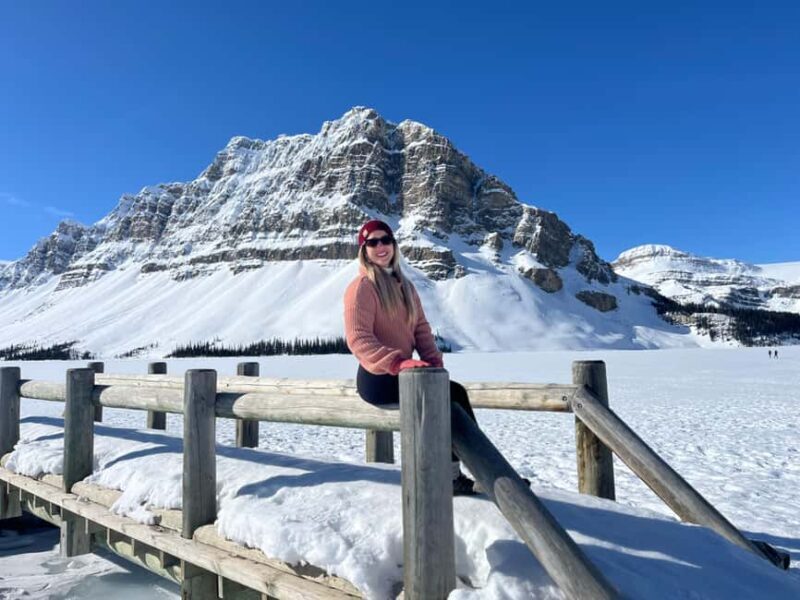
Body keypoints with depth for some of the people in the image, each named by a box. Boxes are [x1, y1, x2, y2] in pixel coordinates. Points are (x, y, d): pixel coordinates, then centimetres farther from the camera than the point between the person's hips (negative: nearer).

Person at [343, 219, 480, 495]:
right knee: (451, 395, -19)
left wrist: (434, 360, -5)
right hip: (378, 378, -7)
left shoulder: (405, 285, 17)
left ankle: (453, 474, -10)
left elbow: (421, 327, 12)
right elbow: (358, 339, -17)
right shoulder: (362, 286, -7)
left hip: (403, 374, 7)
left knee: (455, 393, -16)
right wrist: (397, 362, -31)